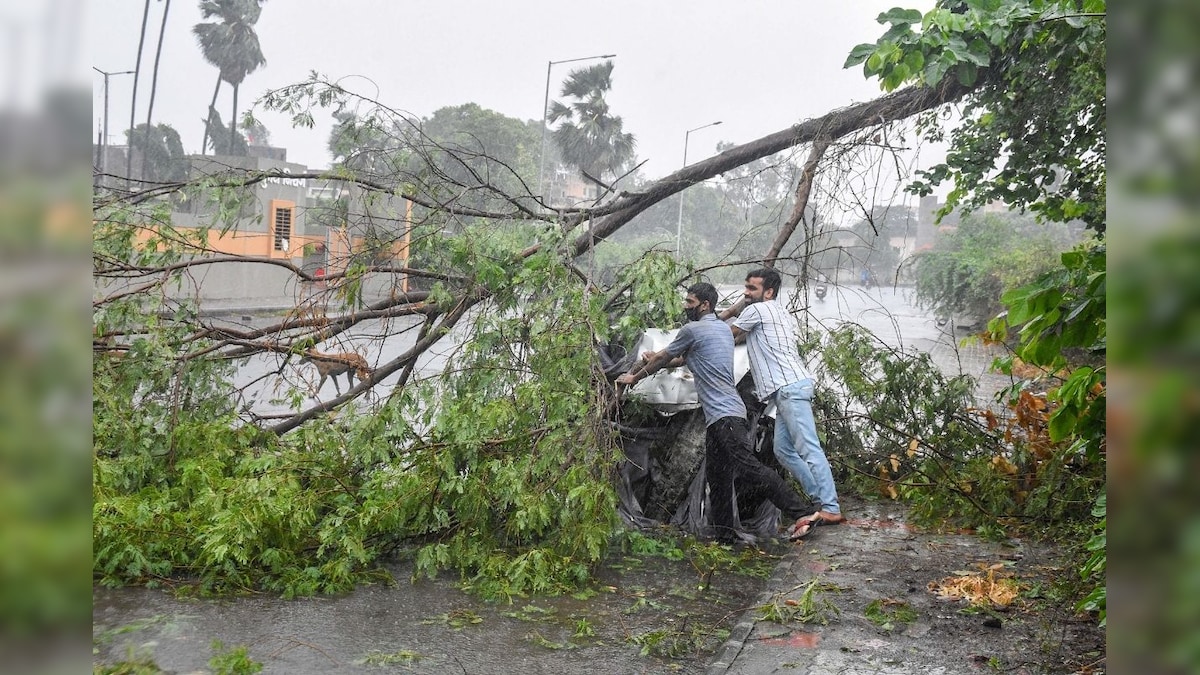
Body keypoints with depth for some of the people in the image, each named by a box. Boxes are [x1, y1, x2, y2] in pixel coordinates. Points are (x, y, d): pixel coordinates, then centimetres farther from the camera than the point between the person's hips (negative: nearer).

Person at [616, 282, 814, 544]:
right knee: (717, 478, 11)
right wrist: (657, 359, 47)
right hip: (718, 417, 10)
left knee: (748, 468, -17)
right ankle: (725, 536, 15)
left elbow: (662, 358, 8)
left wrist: (634, 378, 24)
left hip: (724, 415, -10)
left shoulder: (693, 330, -6)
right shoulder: (723, 328, 21)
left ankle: (801, 512, -20)